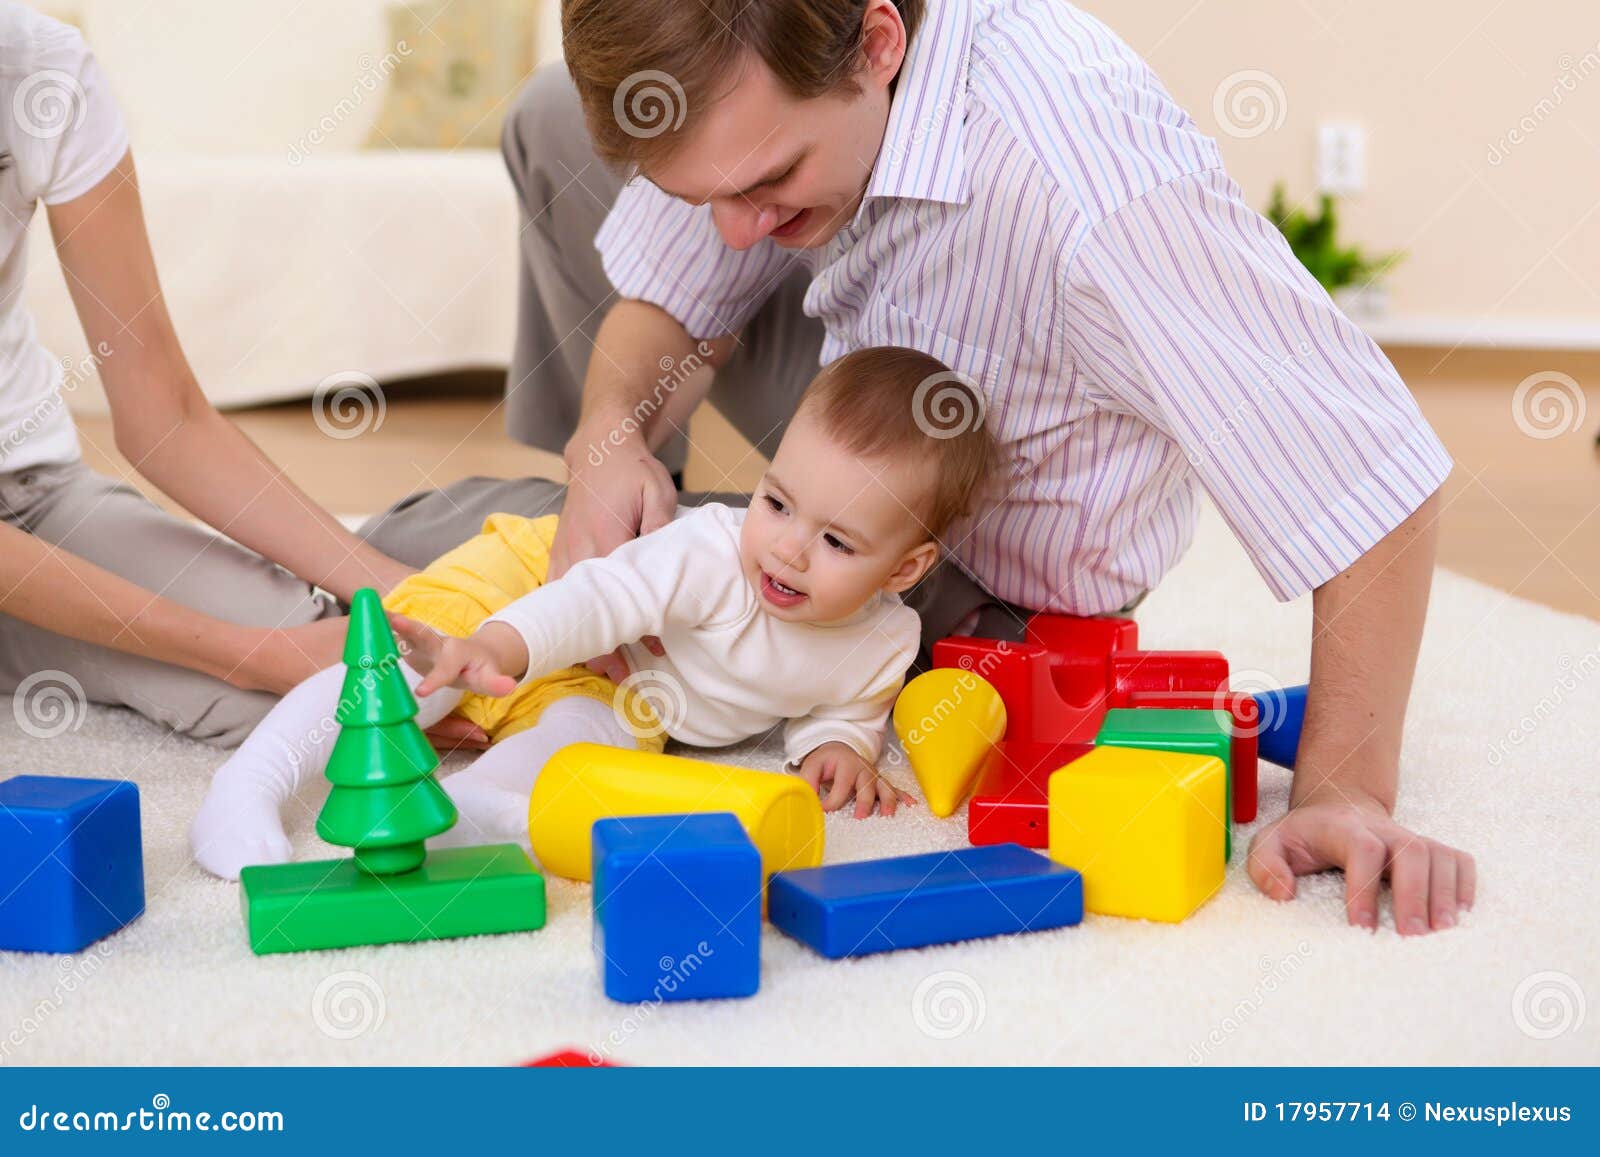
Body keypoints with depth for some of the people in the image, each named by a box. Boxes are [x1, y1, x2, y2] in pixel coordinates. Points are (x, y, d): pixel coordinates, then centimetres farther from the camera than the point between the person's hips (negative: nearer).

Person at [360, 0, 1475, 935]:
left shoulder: (1088, 173, -46)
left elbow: (1376, 475, -39)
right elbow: (665, 299, -8)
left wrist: (1345, 791, -40)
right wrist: (608, 436, -29)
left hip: (959, 577, -5)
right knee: (555, 120, 4)